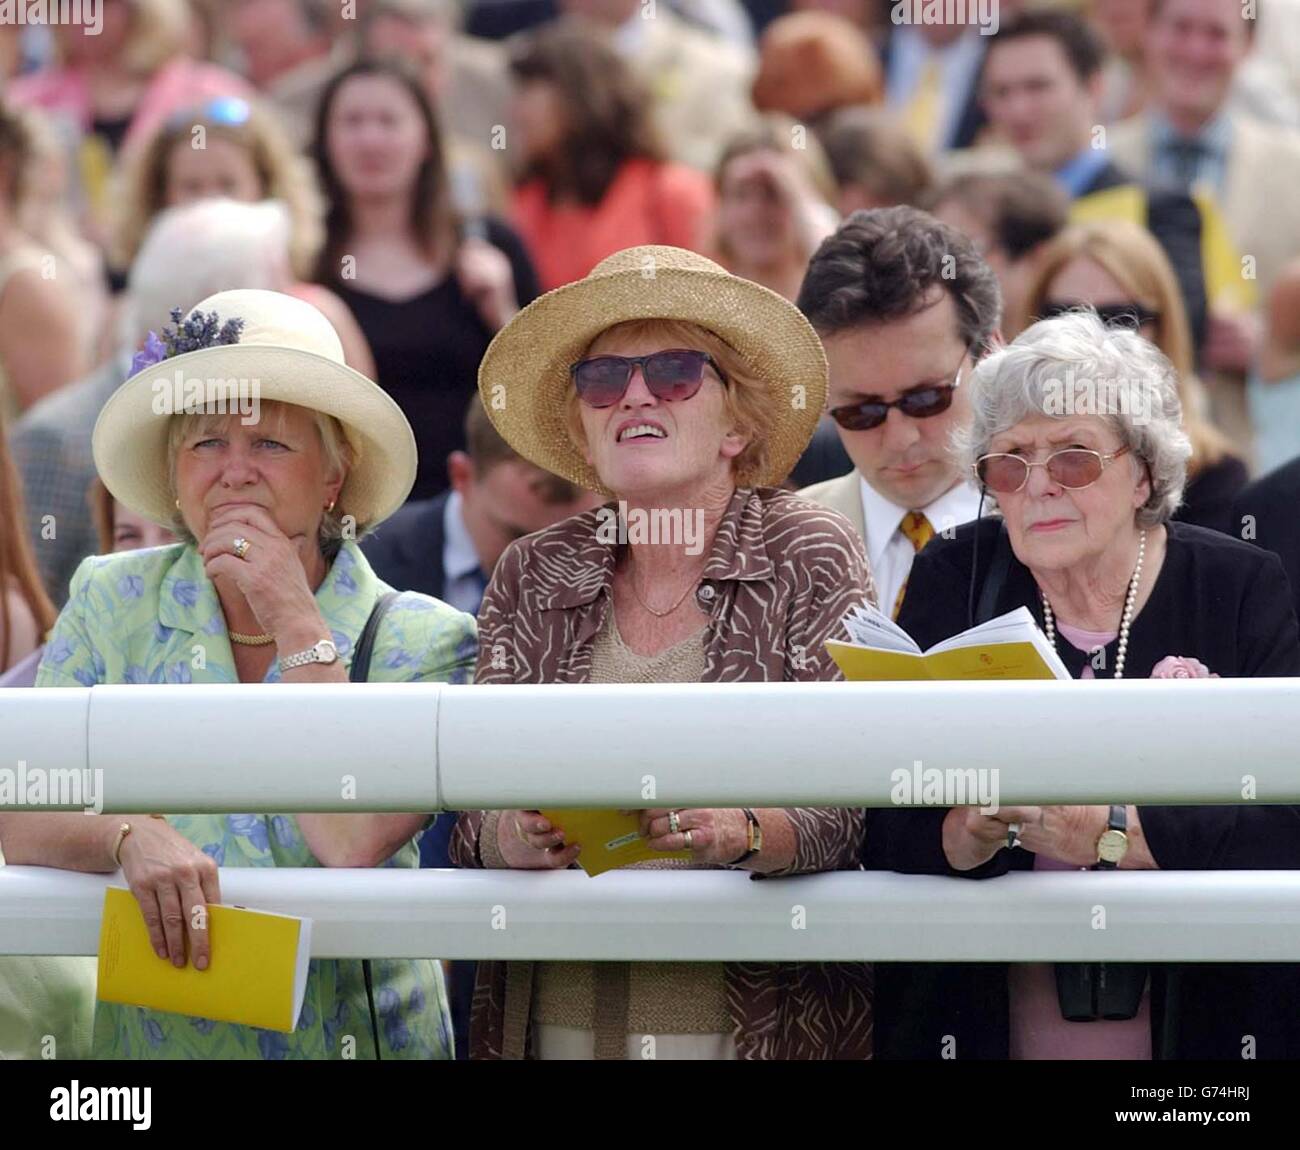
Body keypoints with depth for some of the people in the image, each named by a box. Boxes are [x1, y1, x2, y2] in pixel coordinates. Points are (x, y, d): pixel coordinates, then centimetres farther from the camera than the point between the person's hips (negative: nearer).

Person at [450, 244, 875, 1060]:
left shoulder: (810, 558, -2)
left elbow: (855, 808, -9)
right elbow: (474, 819, 6)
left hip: (753, 1022, -3)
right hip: (553, 1019, 3)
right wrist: (515, 834, -16)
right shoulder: (533, 579, 7)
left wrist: (743, 832, -28)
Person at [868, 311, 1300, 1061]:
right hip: (980, 1018, 1)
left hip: (1198, 1019, -1)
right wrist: (971, 829, -24)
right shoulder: (953, 580, 5)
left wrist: (1111, 833, -24)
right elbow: (888, 824, -3)